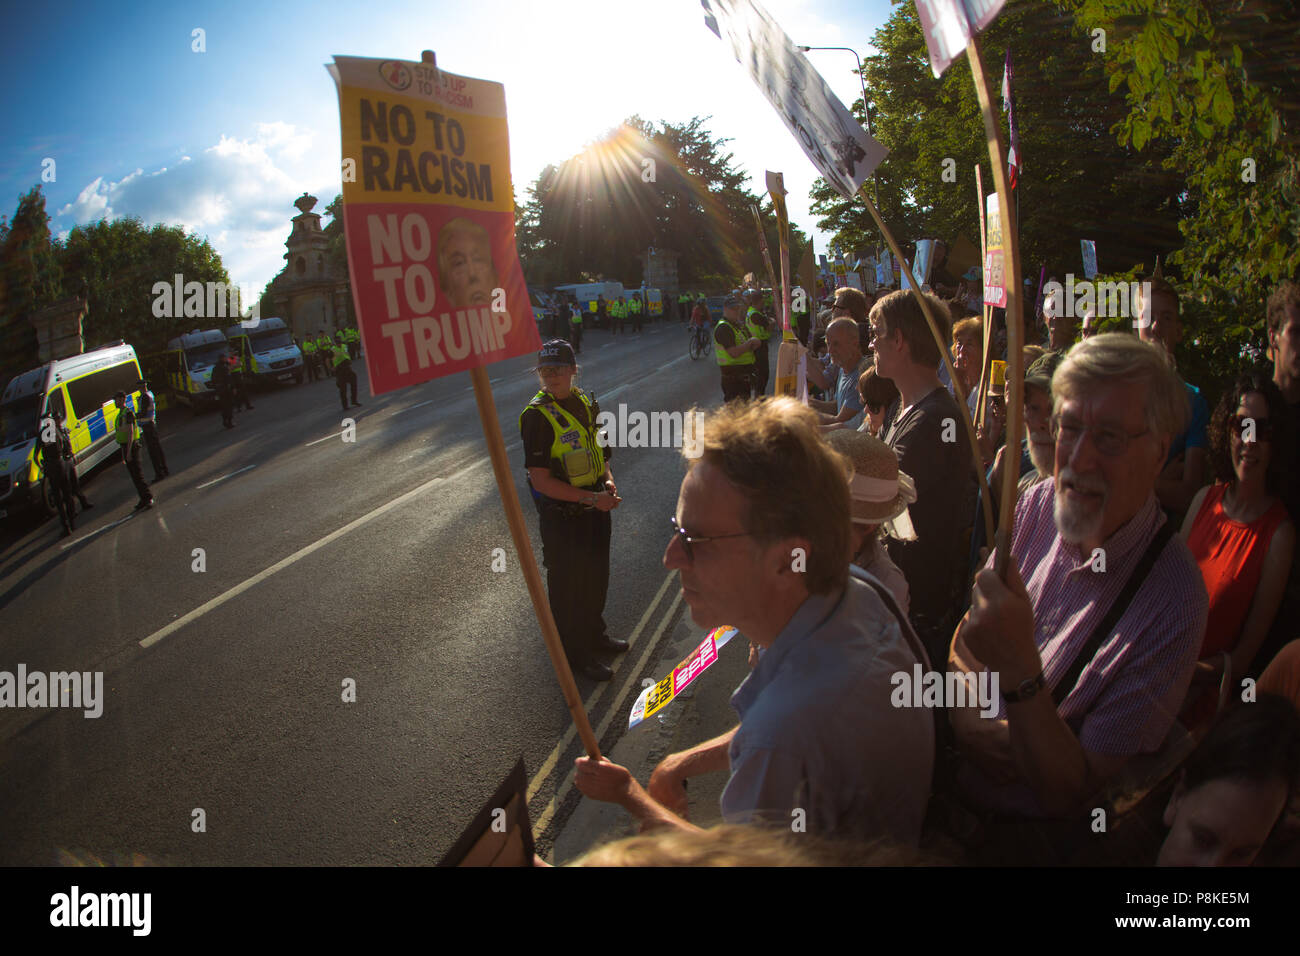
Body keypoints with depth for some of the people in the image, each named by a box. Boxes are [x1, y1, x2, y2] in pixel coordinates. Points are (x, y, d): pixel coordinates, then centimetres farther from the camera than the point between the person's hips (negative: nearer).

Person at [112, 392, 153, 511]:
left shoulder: (128, 413, -15)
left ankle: (148, 498, -5)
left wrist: (129, 451, -24)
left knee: (137, 474, -8)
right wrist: (123, 454, 23)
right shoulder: (120, 414, 16)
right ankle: (144, 499, 16)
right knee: (133, 475, 11)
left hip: (132, 445, -10)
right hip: (125, 446, 10)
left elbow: (130, 432, -20)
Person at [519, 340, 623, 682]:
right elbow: (541, 480, -23)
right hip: (562, 515, -7)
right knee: (567, 586, 9)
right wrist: (591, 497, -24)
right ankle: (576, 654, 28)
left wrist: (608, 481, -3)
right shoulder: (537, 416, -20)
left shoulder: (586, 403, 2)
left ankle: (594, 634, 46)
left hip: (596, 509, 7)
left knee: (596, 576, 23)